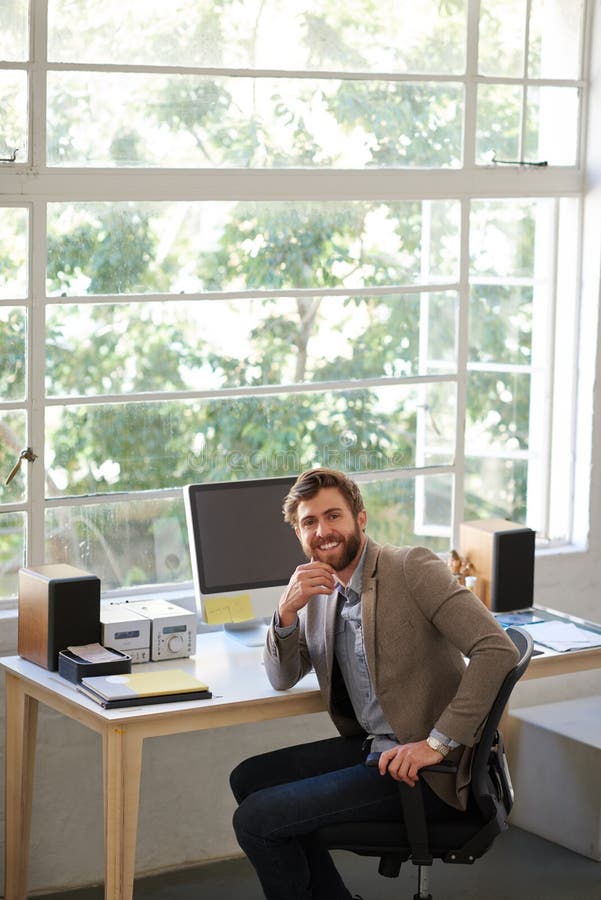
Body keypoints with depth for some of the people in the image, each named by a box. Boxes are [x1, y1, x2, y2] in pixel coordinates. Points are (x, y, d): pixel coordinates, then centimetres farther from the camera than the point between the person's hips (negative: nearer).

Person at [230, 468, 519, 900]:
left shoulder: (411, 567, -15)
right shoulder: (319, 589, 8)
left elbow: (497, 650, -24)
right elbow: (284, 678, 12)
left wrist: (437, 743, -27)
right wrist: (287, 611, -8)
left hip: (428, 767, -9)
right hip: (371, 747, 9)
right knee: (248, 778, 14)